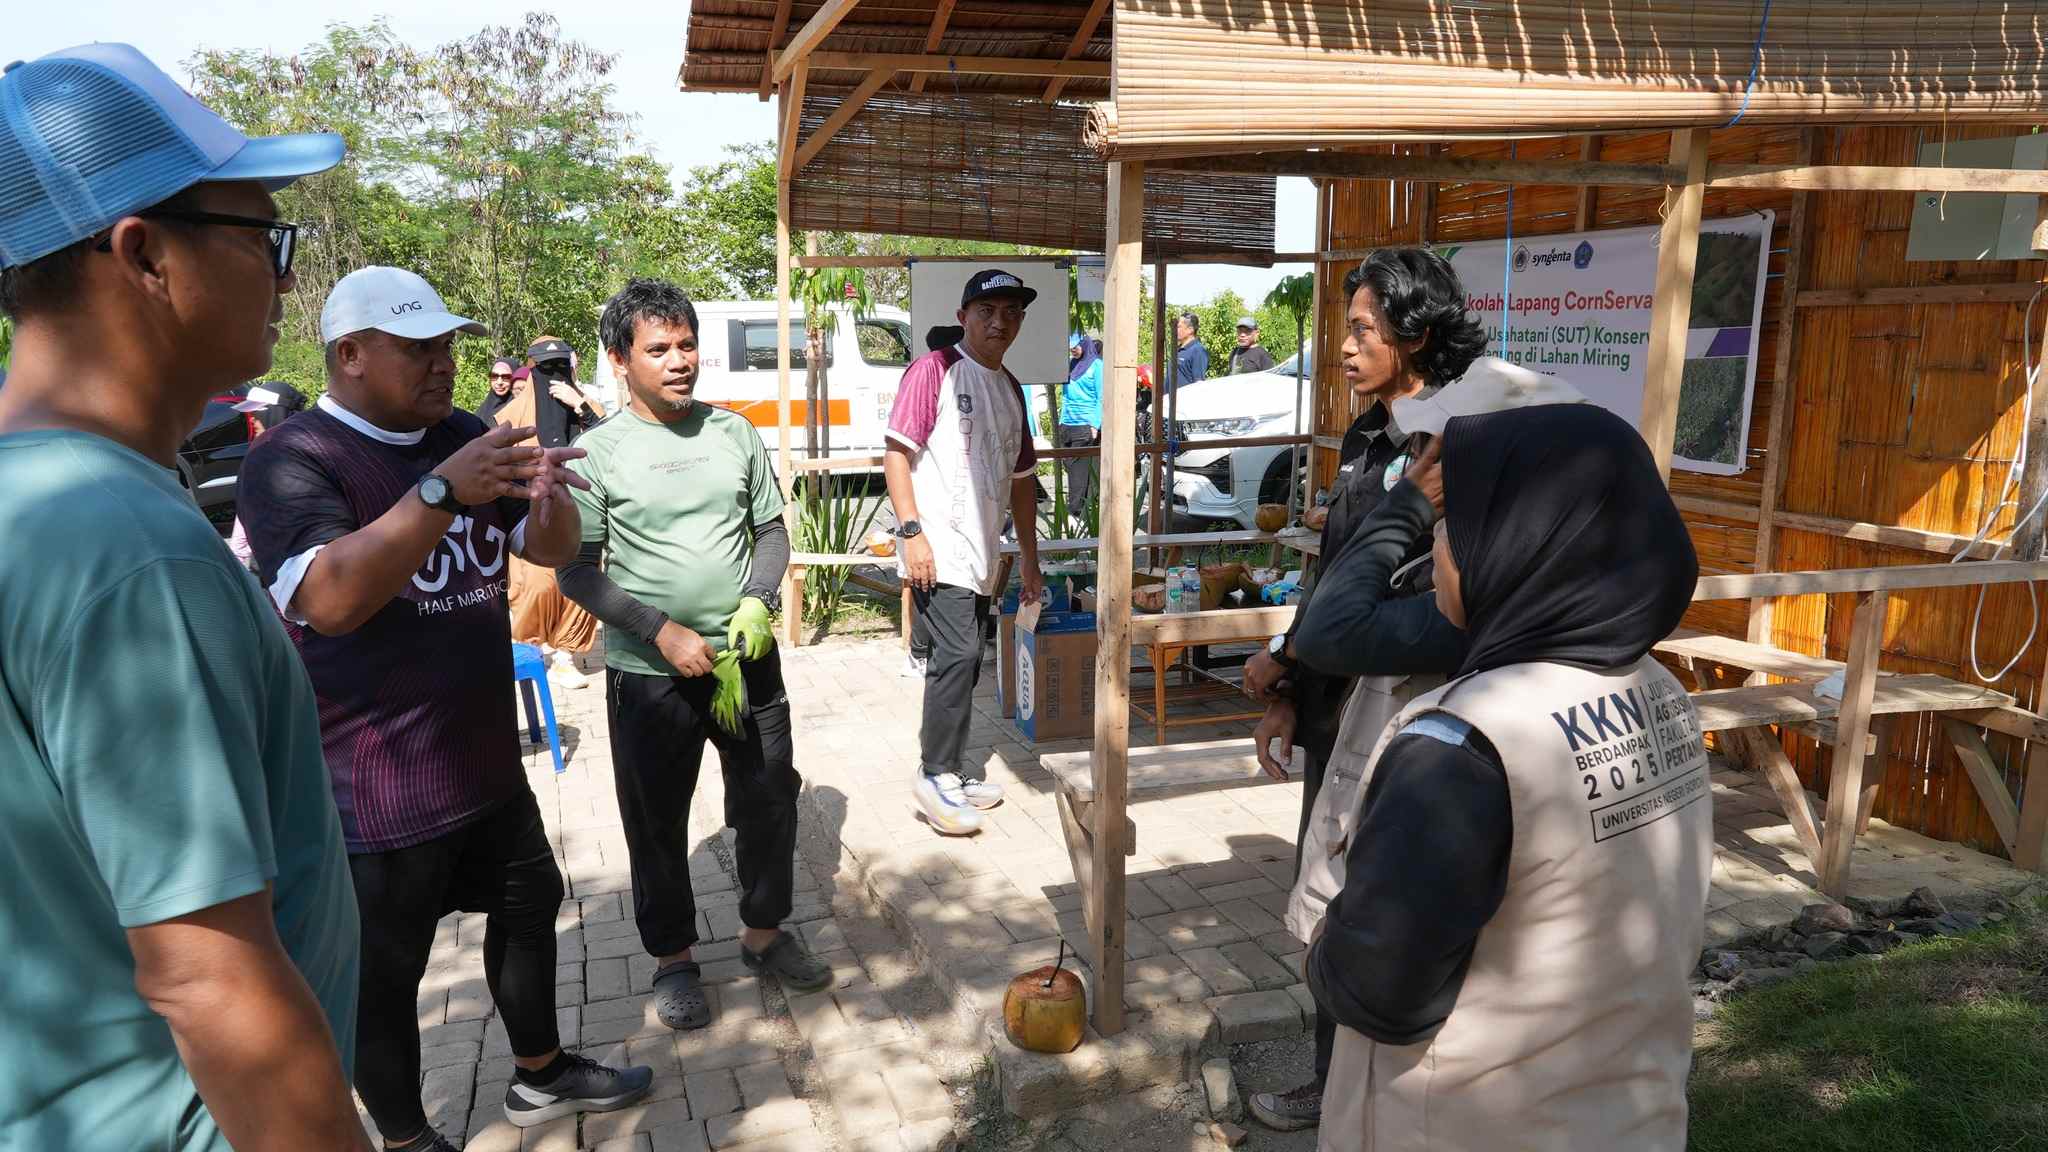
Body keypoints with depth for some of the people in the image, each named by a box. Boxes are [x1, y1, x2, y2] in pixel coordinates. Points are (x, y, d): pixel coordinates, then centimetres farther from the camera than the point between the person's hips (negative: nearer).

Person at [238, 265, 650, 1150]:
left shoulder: (463, 437, 5)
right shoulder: (292, 461, -16)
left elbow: (551, 549, 8)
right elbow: (331, 600, -31)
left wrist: (550, 494, -15)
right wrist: (442, 490, -38)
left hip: (487, 760, 8)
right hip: (376, 789, -7)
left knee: (529, 906, 21)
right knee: (384, 977, 9)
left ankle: (539, 1074, 42)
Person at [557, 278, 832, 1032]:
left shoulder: (734, 433, 3)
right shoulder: (598, 452, -7)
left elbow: (771, 531, 9)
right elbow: (577, 571, -7)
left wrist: (756, 604, -9)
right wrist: (662, 632, -18)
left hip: (747, 658, 3)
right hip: (648, 673, -3)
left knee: (769, 802, 13)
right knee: (657, 822, 10)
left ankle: (763, 934, 35)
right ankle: (673, 958, 31)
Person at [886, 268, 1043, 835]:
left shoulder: (1011, 389, 17)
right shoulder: (935, 370, -5)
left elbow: (1020, 478, 22)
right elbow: (896, 453, -10)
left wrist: (1028, 556, 21)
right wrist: (911, 532, -18)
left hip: (981, 555, 8)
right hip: (938, 549, -7)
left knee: (963, 661, 11)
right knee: (958, 654, -14)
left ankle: (951, 769, 23)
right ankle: (936, 775, -1)